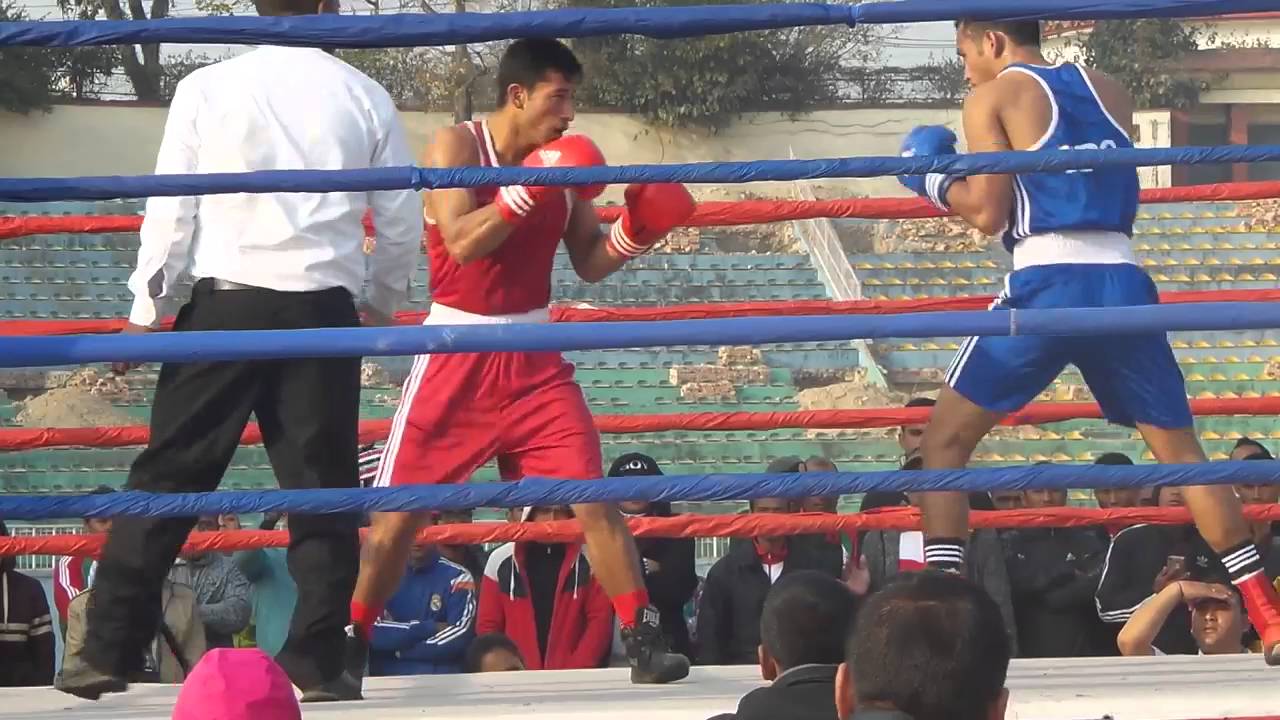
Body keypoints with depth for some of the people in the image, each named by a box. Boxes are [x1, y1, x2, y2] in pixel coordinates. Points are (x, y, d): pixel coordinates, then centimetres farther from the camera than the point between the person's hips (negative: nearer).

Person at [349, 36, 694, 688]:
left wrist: (636, 230, -10)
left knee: (594, 499, -7)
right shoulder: (456, 146, -9)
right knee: (398, 511, 2)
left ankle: (644, 643, -3)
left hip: (532, 357, 3)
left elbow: (590, 263, 9)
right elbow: (462, 241, -22)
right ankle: (348, 647, 15)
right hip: (458, 354, -3)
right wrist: (530, 190, -30)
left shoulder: (561, 162, 4)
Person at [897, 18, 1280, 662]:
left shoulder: (994, 97, 5)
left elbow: (988, 214, -2)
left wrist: (935, 183, 15)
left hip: (1046, 286, -4)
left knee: (944, 440, 6)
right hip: (1123, 282, 4)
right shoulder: (1109, 92, 19)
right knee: (1181, 451, 11)